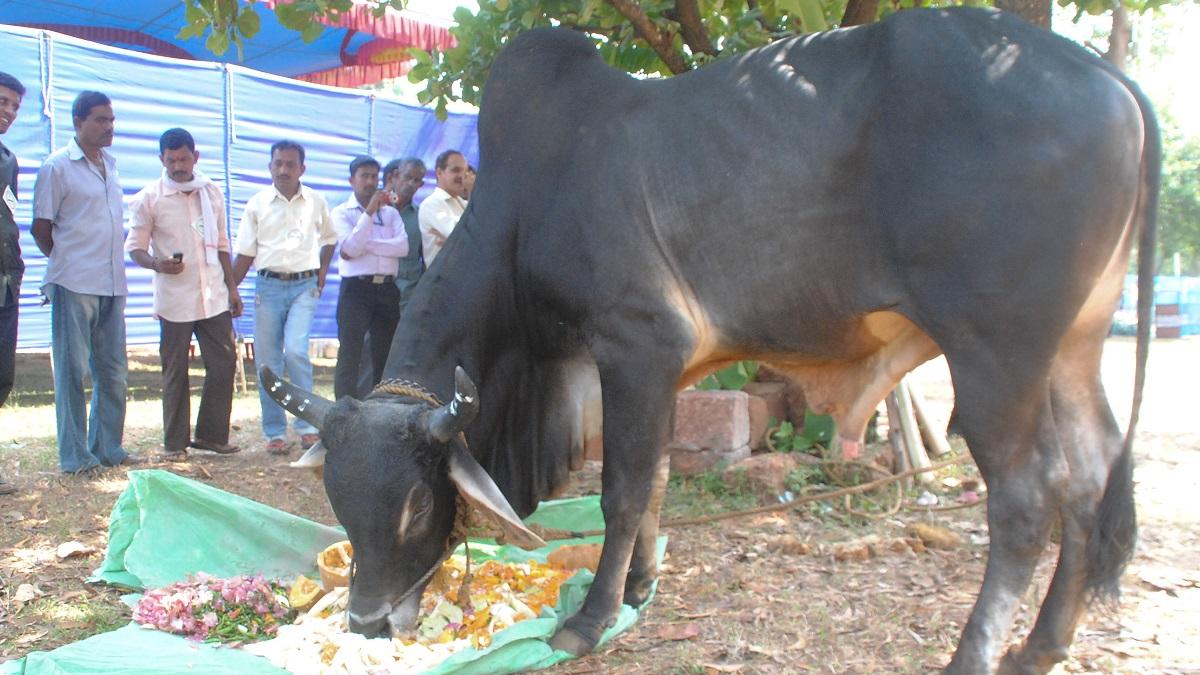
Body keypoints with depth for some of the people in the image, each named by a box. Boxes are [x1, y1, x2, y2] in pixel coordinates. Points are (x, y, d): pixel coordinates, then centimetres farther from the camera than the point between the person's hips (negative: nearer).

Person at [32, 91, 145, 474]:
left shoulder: (110, 164, 14)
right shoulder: (57, 166, -5)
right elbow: (40, 228, -3)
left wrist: (109, 265, 12)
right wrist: (68, 262, 4)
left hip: (112, 284, 6)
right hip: (74, 285, -6)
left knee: (112, 370, 10)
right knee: (72, 371, -1)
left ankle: (108, 448, 19)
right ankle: (75, 457, 5)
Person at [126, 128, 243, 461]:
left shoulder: (212, 192, 10)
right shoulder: (149, 198, -2)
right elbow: (135, 246, -2)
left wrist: (232, 287, 15)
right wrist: (157, 264, -23)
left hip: (214, 296, 4)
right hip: (174, 299, -4)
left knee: (224, 364, 3)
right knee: (175, 371, 3)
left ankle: (211, 434, 16)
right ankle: (175, 443, 13)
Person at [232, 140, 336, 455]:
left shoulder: (316, 202, 4)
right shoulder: (257, 203, 3)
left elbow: (329, 239, 21)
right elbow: (245, 253, 5)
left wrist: (322, 271, 10)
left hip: (304, 287, -1)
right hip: (269, 286, 1)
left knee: (296, 350, -18)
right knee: (267, 361, 3)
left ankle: (307, 426, -6)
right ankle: (274, 432, 13)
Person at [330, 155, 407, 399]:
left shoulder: (391, 212, 13)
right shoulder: (342, 212, 4)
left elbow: (402, 247, -3)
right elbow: (351, 247, -12)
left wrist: (365, 246, -10)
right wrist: (370, 211, -11)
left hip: (387, 288, 4)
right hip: (356, 288, -4)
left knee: (385, 354, 8)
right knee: (350, 355, -6)